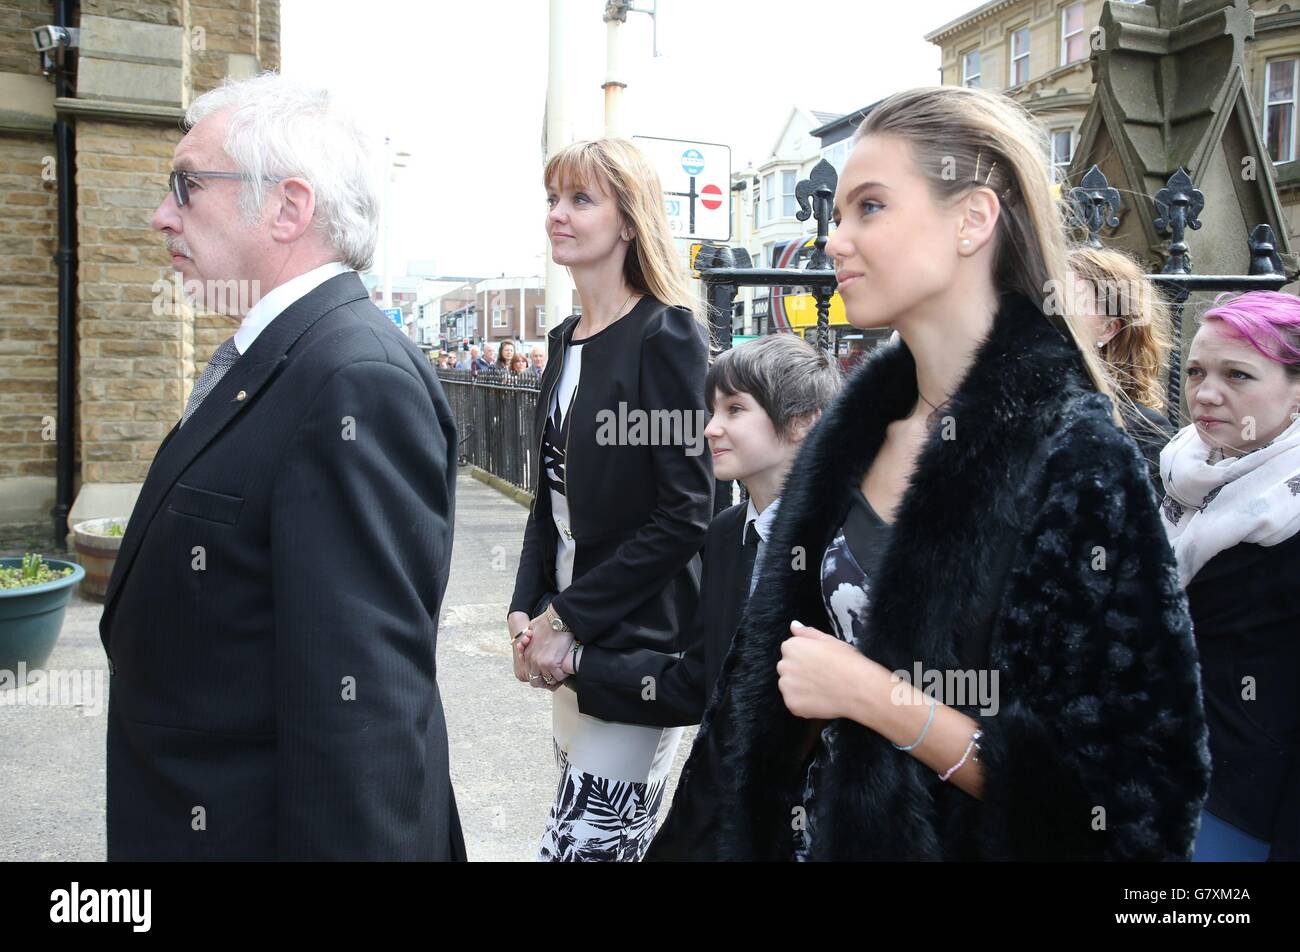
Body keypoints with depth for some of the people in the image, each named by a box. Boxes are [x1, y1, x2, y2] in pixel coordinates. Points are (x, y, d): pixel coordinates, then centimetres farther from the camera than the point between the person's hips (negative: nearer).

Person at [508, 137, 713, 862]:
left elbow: (687, 511, -16)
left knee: (584, 840, -4)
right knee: (617, 837, 16)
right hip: (571, 638, 7)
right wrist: (528, 609, 2)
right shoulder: (567, 339, 12)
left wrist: (569, 618, -14)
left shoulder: (667, 333, -11)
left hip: (636, 638, -7)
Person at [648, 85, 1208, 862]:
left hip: (951, 837, -6)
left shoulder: (1074, 458, -20)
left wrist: (871, 693, -21)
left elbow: (1131, 795, -22)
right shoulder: (858, 427, -1)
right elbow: (779, 658, 7)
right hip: (808, 826, 6)